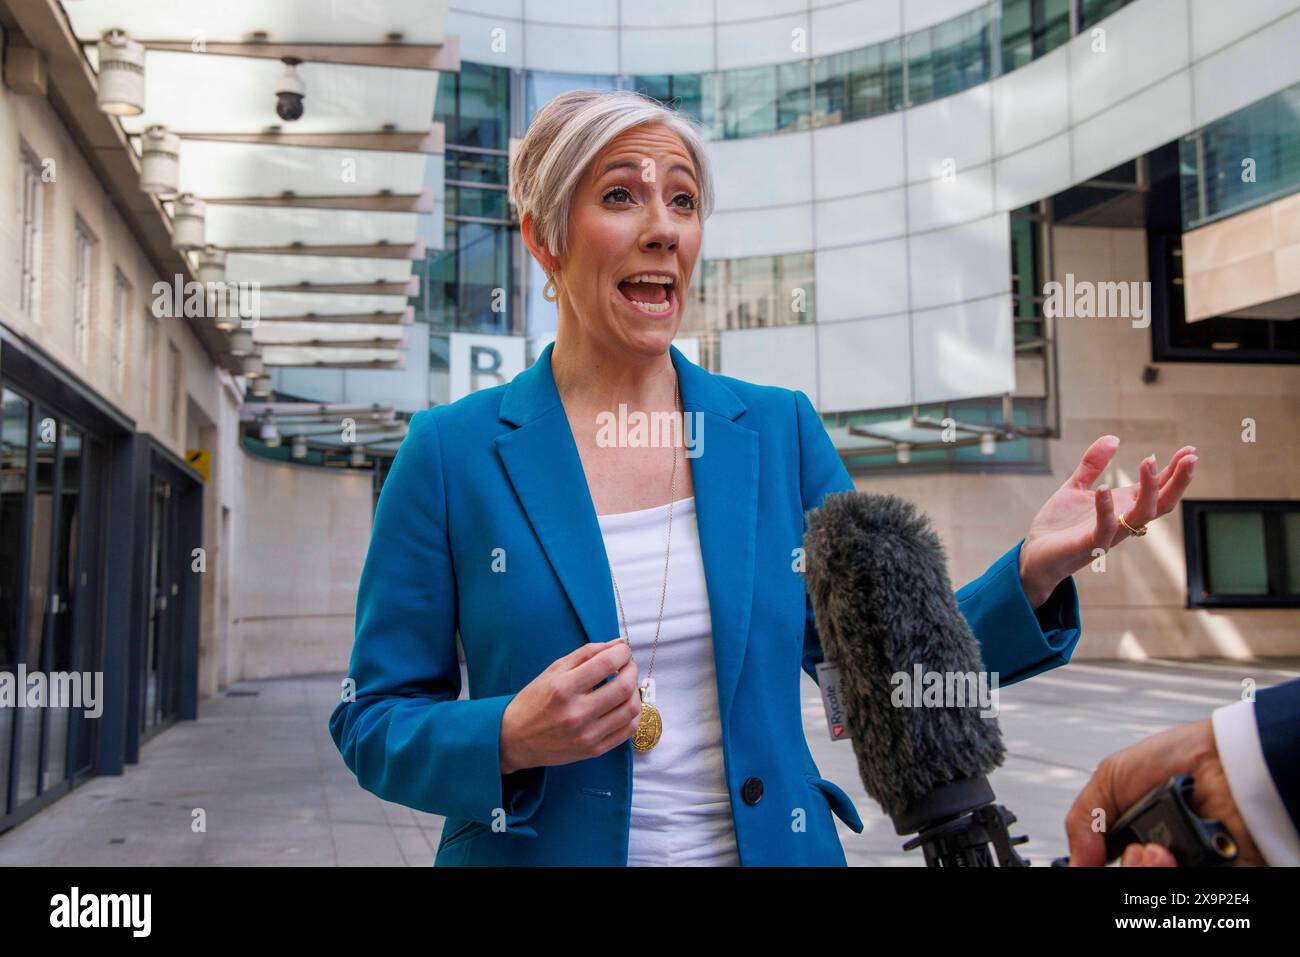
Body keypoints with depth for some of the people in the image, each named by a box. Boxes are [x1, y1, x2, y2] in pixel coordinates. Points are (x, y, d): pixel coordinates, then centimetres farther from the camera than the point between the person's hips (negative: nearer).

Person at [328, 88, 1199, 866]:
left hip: (774, 844, 3)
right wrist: (510, 741, -22)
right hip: (542, 849, -2)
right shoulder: (453, 450, -9)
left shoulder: (780, 430, -1)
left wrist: (1030, 574, -11)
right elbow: (373, 719, -4)